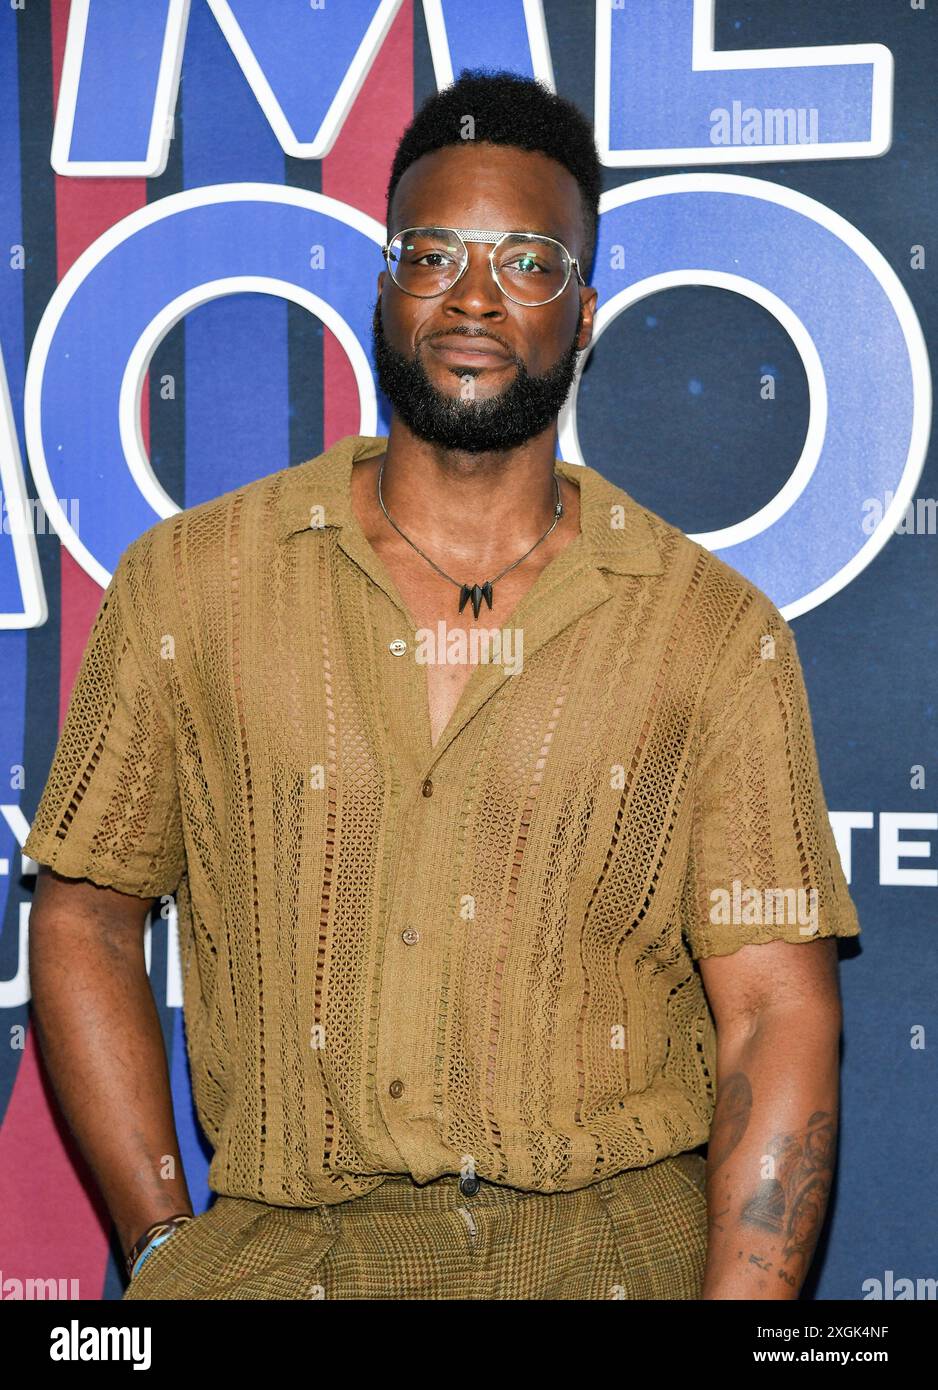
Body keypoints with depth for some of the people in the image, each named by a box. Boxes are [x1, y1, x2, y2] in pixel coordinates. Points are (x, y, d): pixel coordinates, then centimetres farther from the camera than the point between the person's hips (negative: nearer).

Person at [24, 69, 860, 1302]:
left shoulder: (718, 633, 3)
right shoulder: (188, 584, 5)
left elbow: (777, 1016, 0)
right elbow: (85, 915, 9)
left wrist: (739, 1297, -12)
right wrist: (160, 1245, 1)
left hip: (614, 1235, 1)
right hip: (285, 1244, 0)